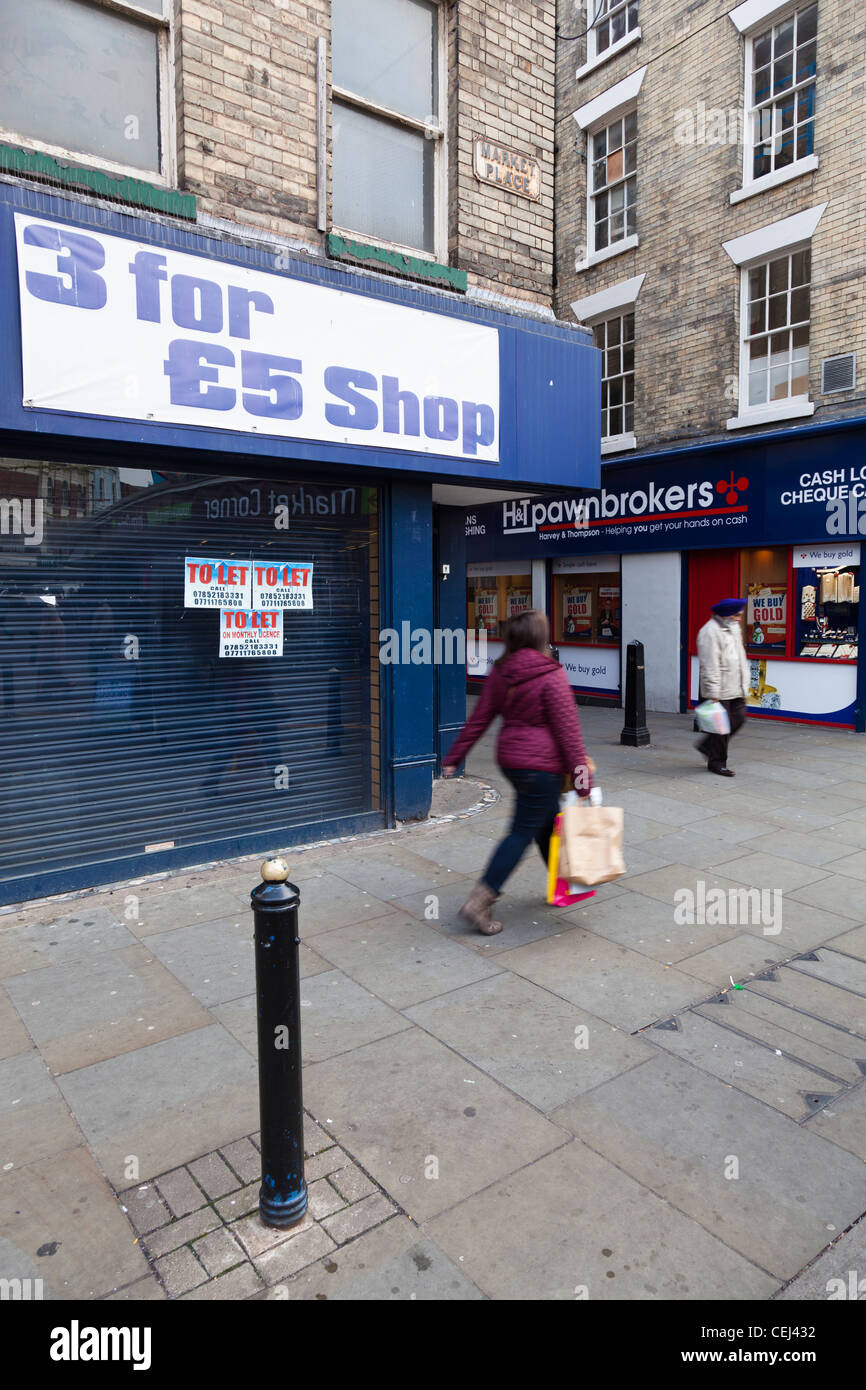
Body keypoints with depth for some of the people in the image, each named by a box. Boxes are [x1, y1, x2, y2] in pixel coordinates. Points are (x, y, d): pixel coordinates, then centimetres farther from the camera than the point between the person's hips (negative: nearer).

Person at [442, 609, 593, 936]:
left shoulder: (500, 672, 3)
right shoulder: (551, 675, -17)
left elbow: (479, 718, 6)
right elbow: (567, 729, -15)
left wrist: (453, 757, 12)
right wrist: (582, 775, -10)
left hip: (510, 757, 8)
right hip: (541, 764, -8)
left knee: (547, 822, 22)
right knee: (522, 832, -2)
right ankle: (479, 902, -3)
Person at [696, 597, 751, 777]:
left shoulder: (734, 628, 16)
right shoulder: (710, 632, -15)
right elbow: (710, 666, -19)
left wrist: (745, 680, 21)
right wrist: (713, 693, -21)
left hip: (736, 688, 9)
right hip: (721, 690, -9)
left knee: (739, 718, 10)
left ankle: (707, 746, 25)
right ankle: (716, 762, 12)